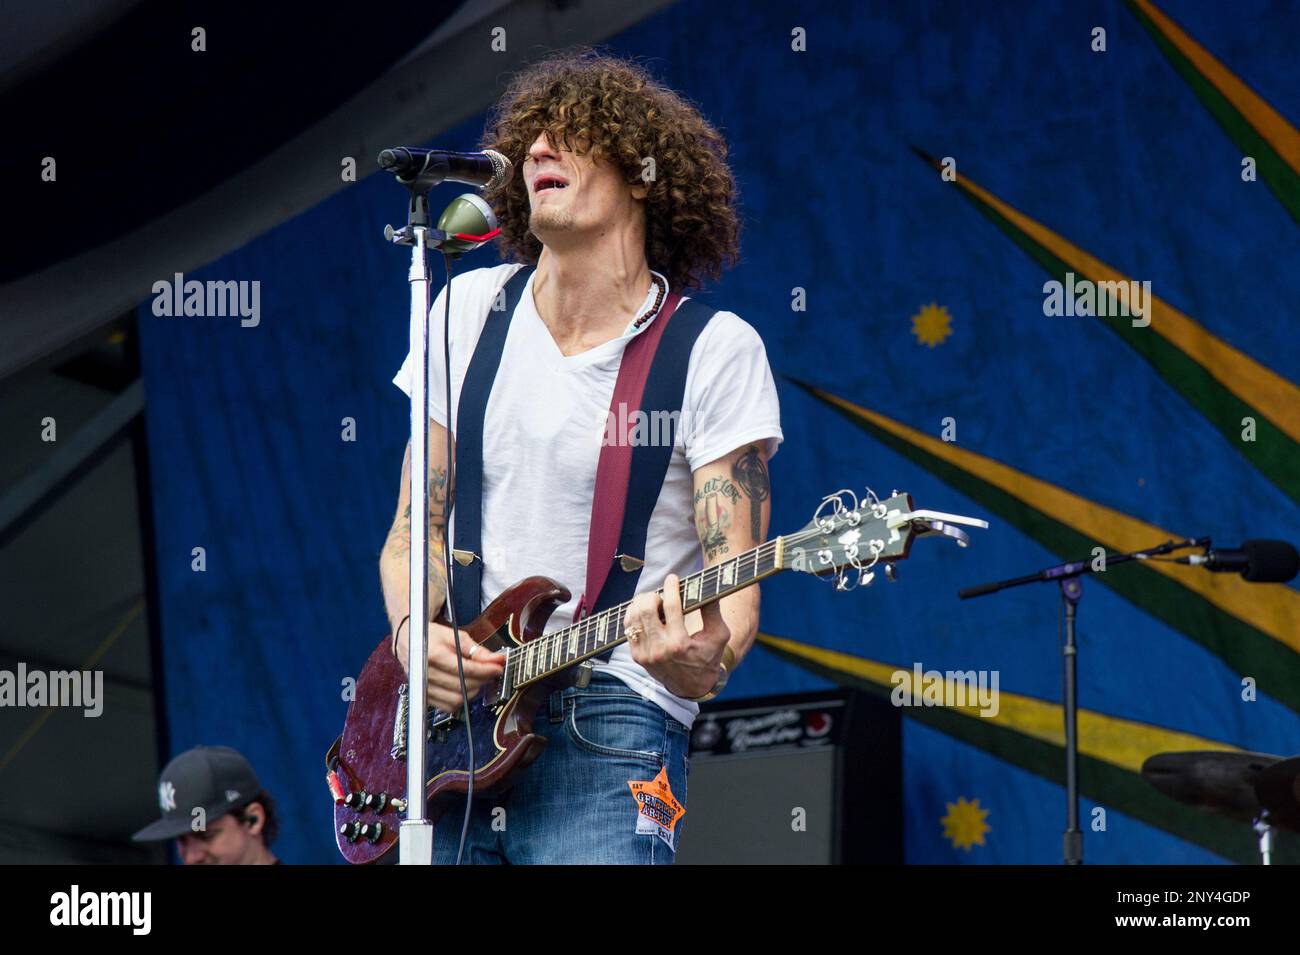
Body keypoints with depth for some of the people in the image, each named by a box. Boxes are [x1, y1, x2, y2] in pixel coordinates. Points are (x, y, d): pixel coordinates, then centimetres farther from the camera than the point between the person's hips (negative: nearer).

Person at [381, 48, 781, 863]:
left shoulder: (715, 352, -2)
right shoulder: (470, 310, 12)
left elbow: (735, 586, -7)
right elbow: (416, 529, 15)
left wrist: (703, 662, -29)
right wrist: (415, 634, -6)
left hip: (609, 731, -4)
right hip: (451, 726, 4)